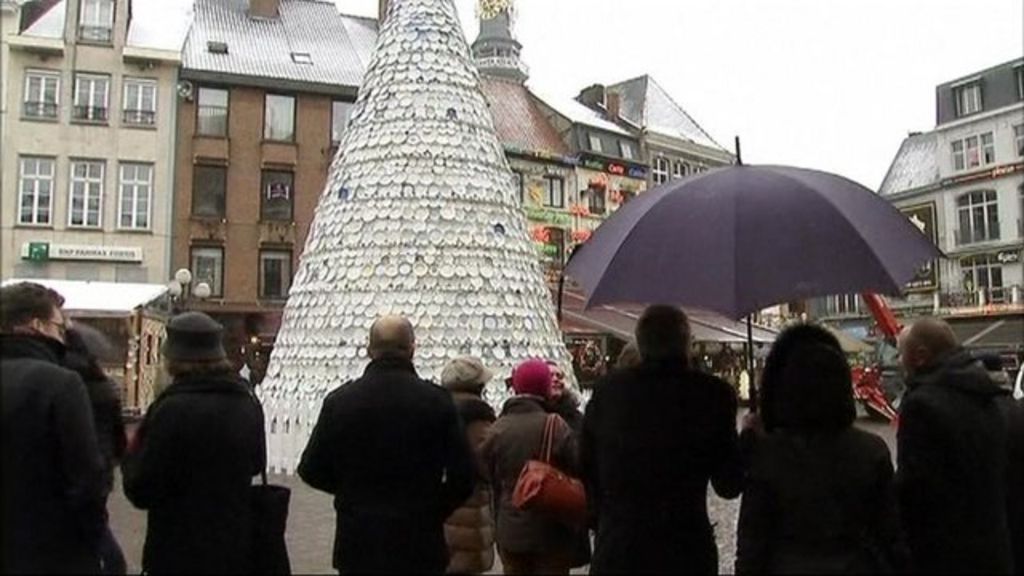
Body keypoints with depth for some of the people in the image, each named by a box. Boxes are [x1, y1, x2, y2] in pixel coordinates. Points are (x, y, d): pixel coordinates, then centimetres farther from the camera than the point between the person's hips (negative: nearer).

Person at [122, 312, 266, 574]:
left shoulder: (173, 409, -20)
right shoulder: (248, 404, 1)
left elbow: (141, 492, -15)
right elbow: (256, 464, 17)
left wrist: (133, 455, 2)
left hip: (181, 555, -6)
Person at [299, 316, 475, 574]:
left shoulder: (339, 400, -6)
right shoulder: (437, 400, -9)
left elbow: (311, 471, 2)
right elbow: (463, 478, -8)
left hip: (358, 543, 1)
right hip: (420, 544, -1)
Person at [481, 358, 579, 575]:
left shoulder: (496, 430, -5)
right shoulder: (556, 427, -18)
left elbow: (492, 480, 5)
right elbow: (577, 470, -11)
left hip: (510, 532, 3)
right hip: (552, 532, -3)